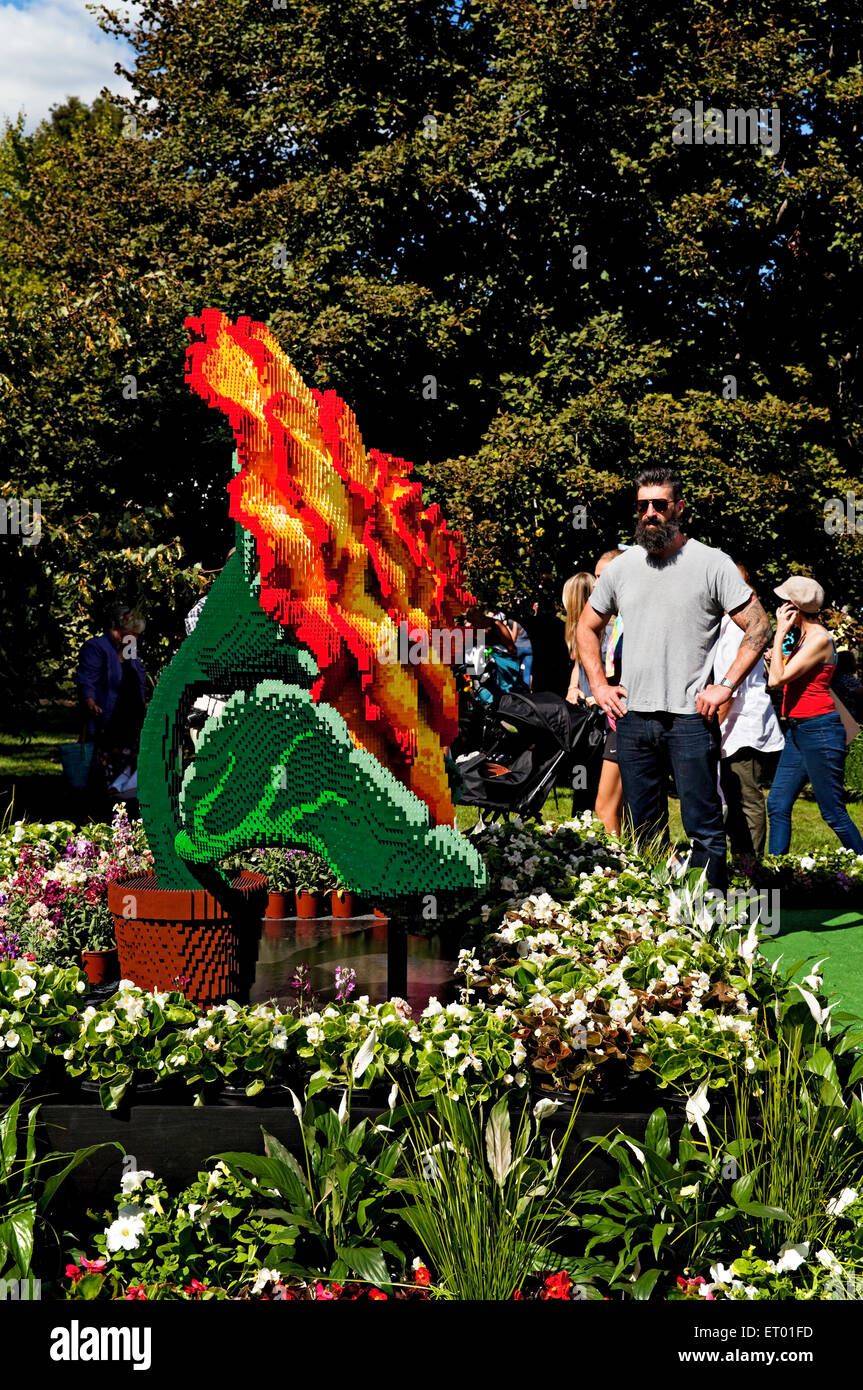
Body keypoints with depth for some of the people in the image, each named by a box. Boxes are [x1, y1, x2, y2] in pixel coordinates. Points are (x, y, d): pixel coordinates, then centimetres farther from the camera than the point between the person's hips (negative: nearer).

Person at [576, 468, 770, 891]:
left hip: (690, 718, -5)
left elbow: (758, 626, -3)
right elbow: (587, 628, 24)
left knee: (703, 828, -4)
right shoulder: (622, 566, 11)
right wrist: (599, 686, 12)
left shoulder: (711, 563, -2)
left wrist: (726, 685, -10)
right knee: (644, 831, 11)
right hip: (632, 719, 5)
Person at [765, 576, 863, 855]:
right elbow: (775, 679, 17)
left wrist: (780, 633, -15)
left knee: (833, 812, -4)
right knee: (778, 804, 6)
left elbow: (779, 678, -21)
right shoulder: (802, 636, 12)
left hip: (820, 730, -10)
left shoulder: (819, 639, -16)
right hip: (797, 730, 10)